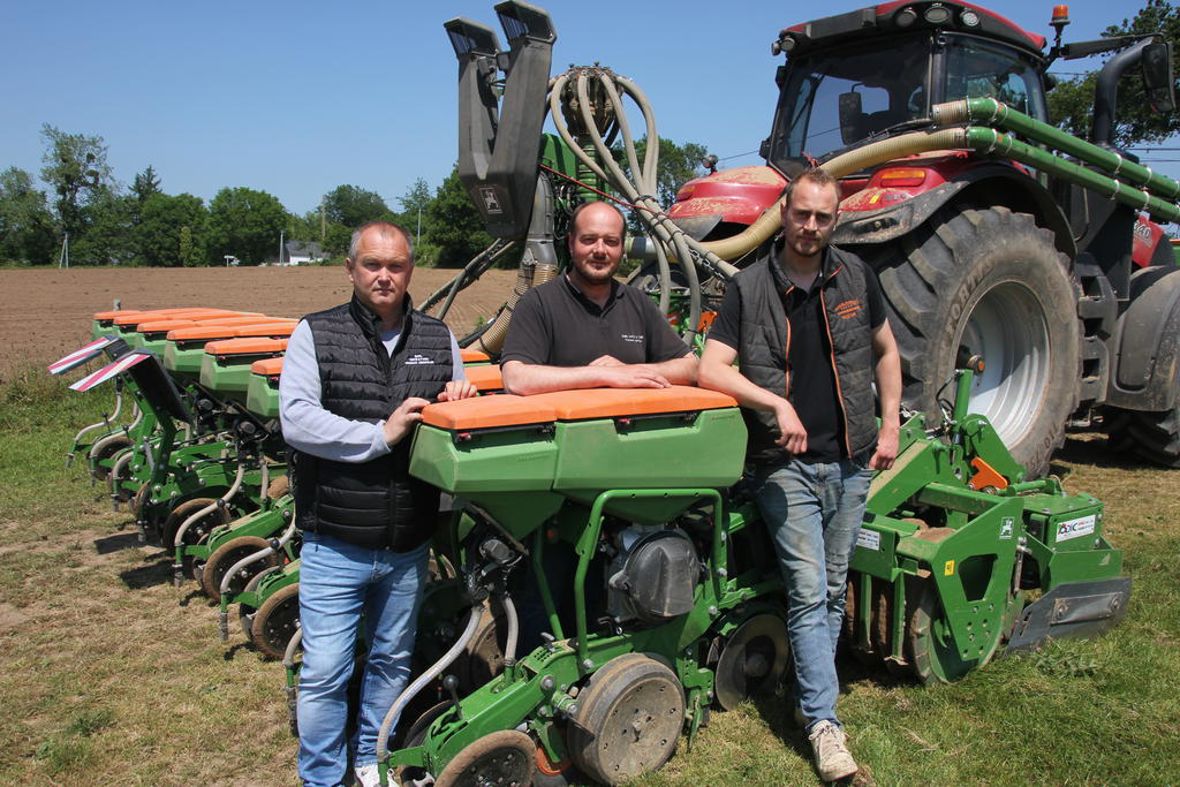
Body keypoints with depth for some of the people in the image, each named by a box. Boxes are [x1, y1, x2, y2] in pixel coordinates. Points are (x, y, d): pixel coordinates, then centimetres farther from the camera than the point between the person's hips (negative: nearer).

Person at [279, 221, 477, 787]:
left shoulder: (439, 340, 7)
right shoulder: (316, 334, -4)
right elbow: (295, 419, -15)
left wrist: (460, 396, -10)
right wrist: (381, 435, -20)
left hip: (408, 545, 4)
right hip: (335, 546, -3)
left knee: (392, 661, 19)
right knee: (324, 674, 3)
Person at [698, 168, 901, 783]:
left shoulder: (855, 277, 6)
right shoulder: (749, 288, -5)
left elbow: (884, 351, 17)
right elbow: (711, 370, -12)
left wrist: (890, 425, 9)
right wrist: (778, 404, -23)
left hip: (851, 462, 4)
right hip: (786, 466, -4)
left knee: (833, 592, 13)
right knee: (808, 594, -6)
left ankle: (811, 688, 30)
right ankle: (824, 724, 2)